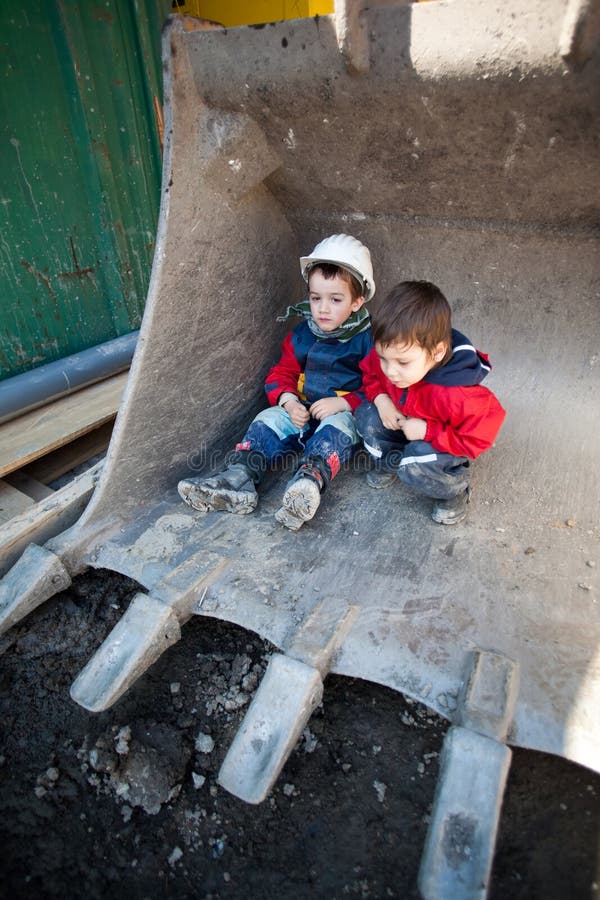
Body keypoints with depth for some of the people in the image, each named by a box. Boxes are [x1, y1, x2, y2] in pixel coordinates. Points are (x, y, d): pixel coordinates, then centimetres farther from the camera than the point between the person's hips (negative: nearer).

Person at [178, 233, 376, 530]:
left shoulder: (368, 340, -9)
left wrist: (344, 402, -26)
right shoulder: (301, 335, 6)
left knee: (335, 427, -37)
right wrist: (288, 401, -11)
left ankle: (308, 483, -60)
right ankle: (237, 479, -34)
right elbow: (281, 374, 10)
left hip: (346, 415, -5)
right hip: (302, 413, 5)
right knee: (270, 419, -17)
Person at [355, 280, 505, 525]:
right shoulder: (386, 357, -25)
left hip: (443, 444, -5)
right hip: (400, 421, 6)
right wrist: (380, 398, -22)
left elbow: (477, 439, -28)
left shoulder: (460, 396, -41)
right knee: (367, 416, -19)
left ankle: (455, 490, 2)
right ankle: (388, 463, 10)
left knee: (417, 465, -33)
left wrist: (427, 431, -34)